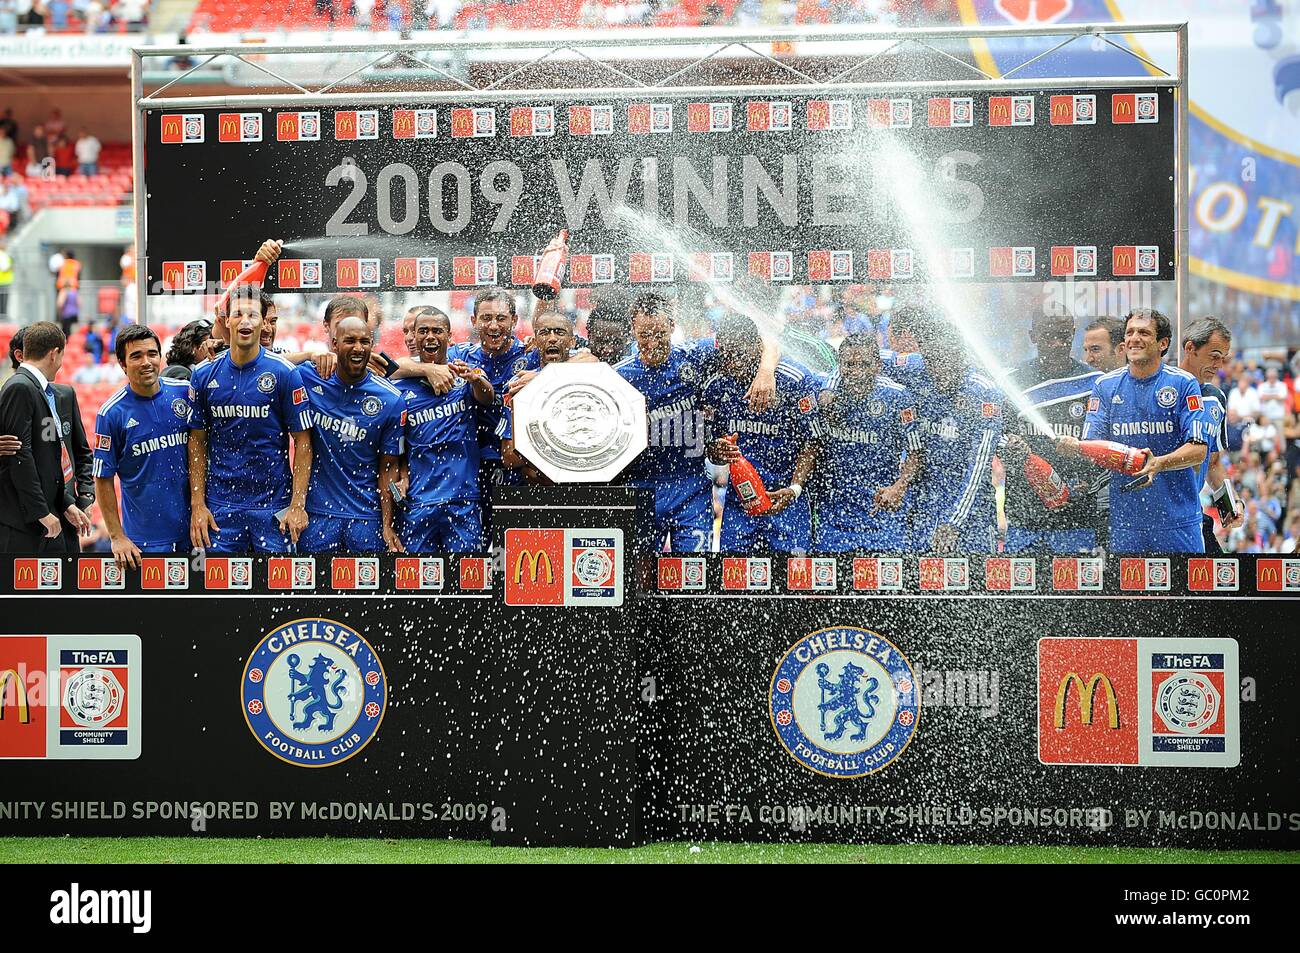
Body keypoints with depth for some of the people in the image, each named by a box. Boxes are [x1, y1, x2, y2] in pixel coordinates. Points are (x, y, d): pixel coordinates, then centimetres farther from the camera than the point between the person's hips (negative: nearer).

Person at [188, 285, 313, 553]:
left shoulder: (284, 373, -4)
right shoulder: (204, 375, 4)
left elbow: (302, 442, -3)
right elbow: (198, 442, 7)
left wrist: (298, 505, -10)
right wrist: (198, 504, 1)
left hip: (273, 506, -2)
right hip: (220, 506, 2)